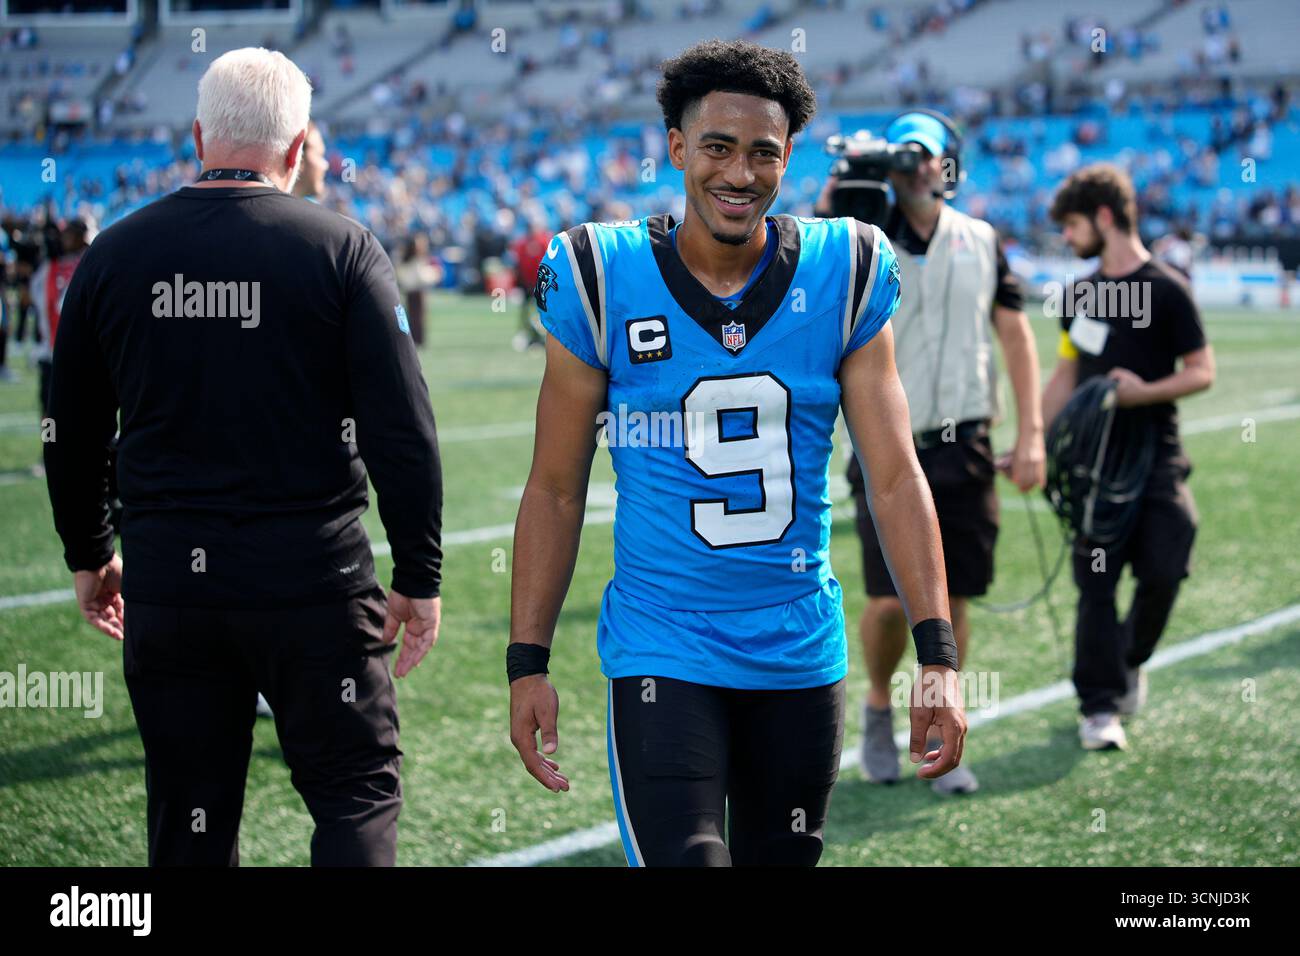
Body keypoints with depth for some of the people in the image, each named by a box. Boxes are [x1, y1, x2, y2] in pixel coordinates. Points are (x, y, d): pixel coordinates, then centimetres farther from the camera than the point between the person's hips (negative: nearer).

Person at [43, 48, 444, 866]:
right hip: (312, 579, -3)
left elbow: (73, 433, 11)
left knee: (189, 820, 12)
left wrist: (89, 554, 25)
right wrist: (420, 578, -2)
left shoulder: (116, 254, 3)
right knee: (359, 792, 9)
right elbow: (403, 432, -10)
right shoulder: (340, 250, -6)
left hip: (166, 580, 3)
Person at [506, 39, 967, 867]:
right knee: (683, 857, -15)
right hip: (662, 651, -2)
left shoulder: (844, 277, -1)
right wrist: (527, 663, -2)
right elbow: (555, 492, 1)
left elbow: (895, 476, -2)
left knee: (782, 857, 14)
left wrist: (937, 655, -9)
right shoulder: (604, 282, -6)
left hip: (802, 651, 3)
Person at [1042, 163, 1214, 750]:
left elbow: (1203, 371, -5)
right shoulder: (1082, 293, 13)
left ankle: (1131, 659, 19)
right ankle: (1100, 707, 5)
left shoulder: (1165, 289, -5)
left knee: (1163, 572, -10)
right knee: (1096, 582, -1)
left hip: (1155, 454, -4)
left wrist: (1146, 391, -21)